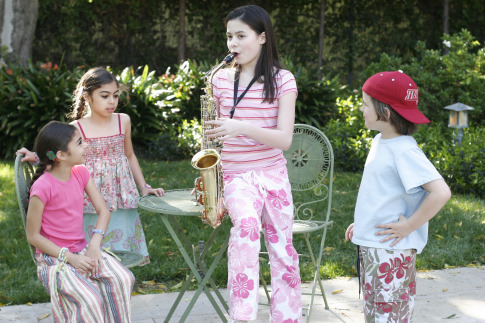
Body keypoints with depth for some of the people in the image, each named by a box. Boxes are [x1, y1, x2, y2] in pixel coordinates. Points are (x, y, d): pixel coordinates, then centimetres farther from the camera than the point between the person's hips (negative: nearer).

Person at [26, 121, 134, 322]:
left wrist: (95, 243, -14)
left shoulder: (81, 173, 1)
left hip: (82, 250, 6)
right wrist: (69, 258, -17)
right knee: (90, 300, -28)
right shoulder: (42, 188, -19)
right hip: (54, 258, -6)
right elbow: (33, 236, -12)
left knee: (123, 279, -19)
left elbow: (103, 210, 3)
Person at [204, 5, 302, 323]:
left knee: (282, 250, 7)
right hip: (236, 176, 0)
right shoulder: (222, 79, 3)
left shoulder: (282, 80, -5)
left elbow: (284, 139, -14)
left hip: (273, 175, 0)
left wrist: (241, 127, -28)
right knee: (247, 226, -30)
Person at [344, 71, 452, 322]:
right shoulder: (379, 142, 7)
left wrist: (409, 226, -22)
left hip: (391, 252, -9)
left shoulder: (404, 151, -21)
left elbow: (440, 192, -31)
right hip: (369, 247, 9)